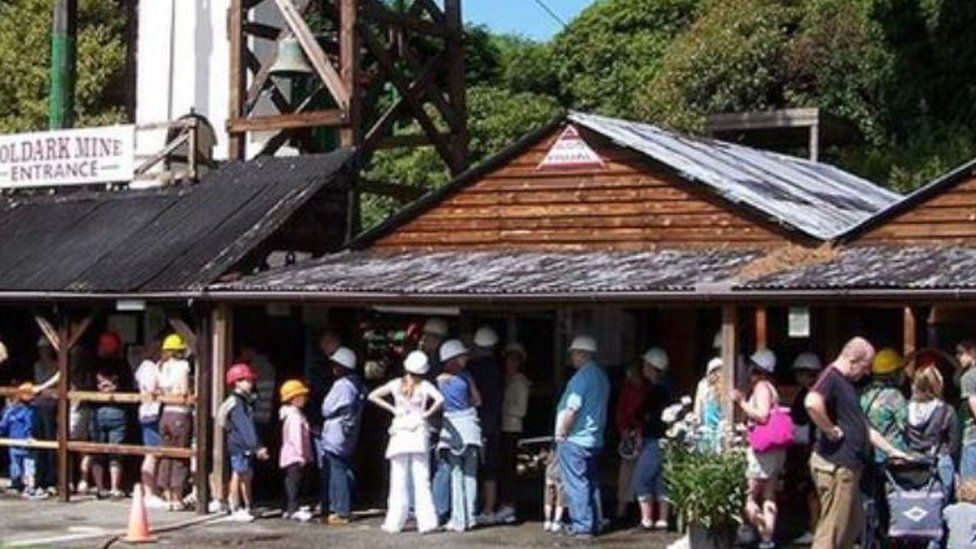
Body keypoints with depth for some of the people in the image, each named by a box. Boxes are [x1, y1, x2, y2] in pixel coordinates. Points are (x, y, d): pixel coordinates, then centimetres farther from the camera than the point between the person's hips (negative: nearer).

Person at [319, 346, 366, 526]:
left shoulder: (342, 385, -17)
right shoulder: (357, 385, 10)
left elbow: (327, 409, -12)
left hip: (335, 436, -9)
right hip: (349, 437, 9)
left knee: (336, 473, -5)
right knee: (345, 472, 14)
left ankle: (340, 512, -4)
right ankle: (344, 509, 18)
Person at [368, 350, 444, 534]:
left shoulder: (397, 384, 3)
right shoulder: (424, 386, -4)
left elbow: (373, 396, 6)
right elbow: (440, 399, -21)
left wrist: (392, 409, 5)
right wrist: (427, 413, -7)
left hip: (399, 435, 1)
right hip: (419, 435, -1)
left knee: (398, 481, 6)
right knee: (421, 480, 1)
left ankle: (395, 522, 6)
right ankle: (426, 521, -4)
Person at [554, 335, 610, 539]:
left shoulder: (583, 376, -17)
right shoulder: (601, 375, 12)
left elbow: (571, 408, -23)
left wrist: (560, 432, -11)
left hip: (575, 440, -9)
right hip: (594, 439, 9)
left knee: (576, 484, -4)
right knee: (591, 483, 15)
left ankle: (582, 526, -3)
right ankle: (593, 524, 20)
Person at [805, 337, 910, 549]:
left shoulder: (848, 384, 20)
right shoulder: (831, 377, -13)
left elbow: (863, 427, 27)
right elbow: (812, 403, -35)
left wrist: (892, 450, 26)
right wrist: (830, 431, -22)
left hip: (849, 465, 10)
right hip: (835, 465, -10)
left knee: (851, 526, 18)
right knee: (831, 530, -6)